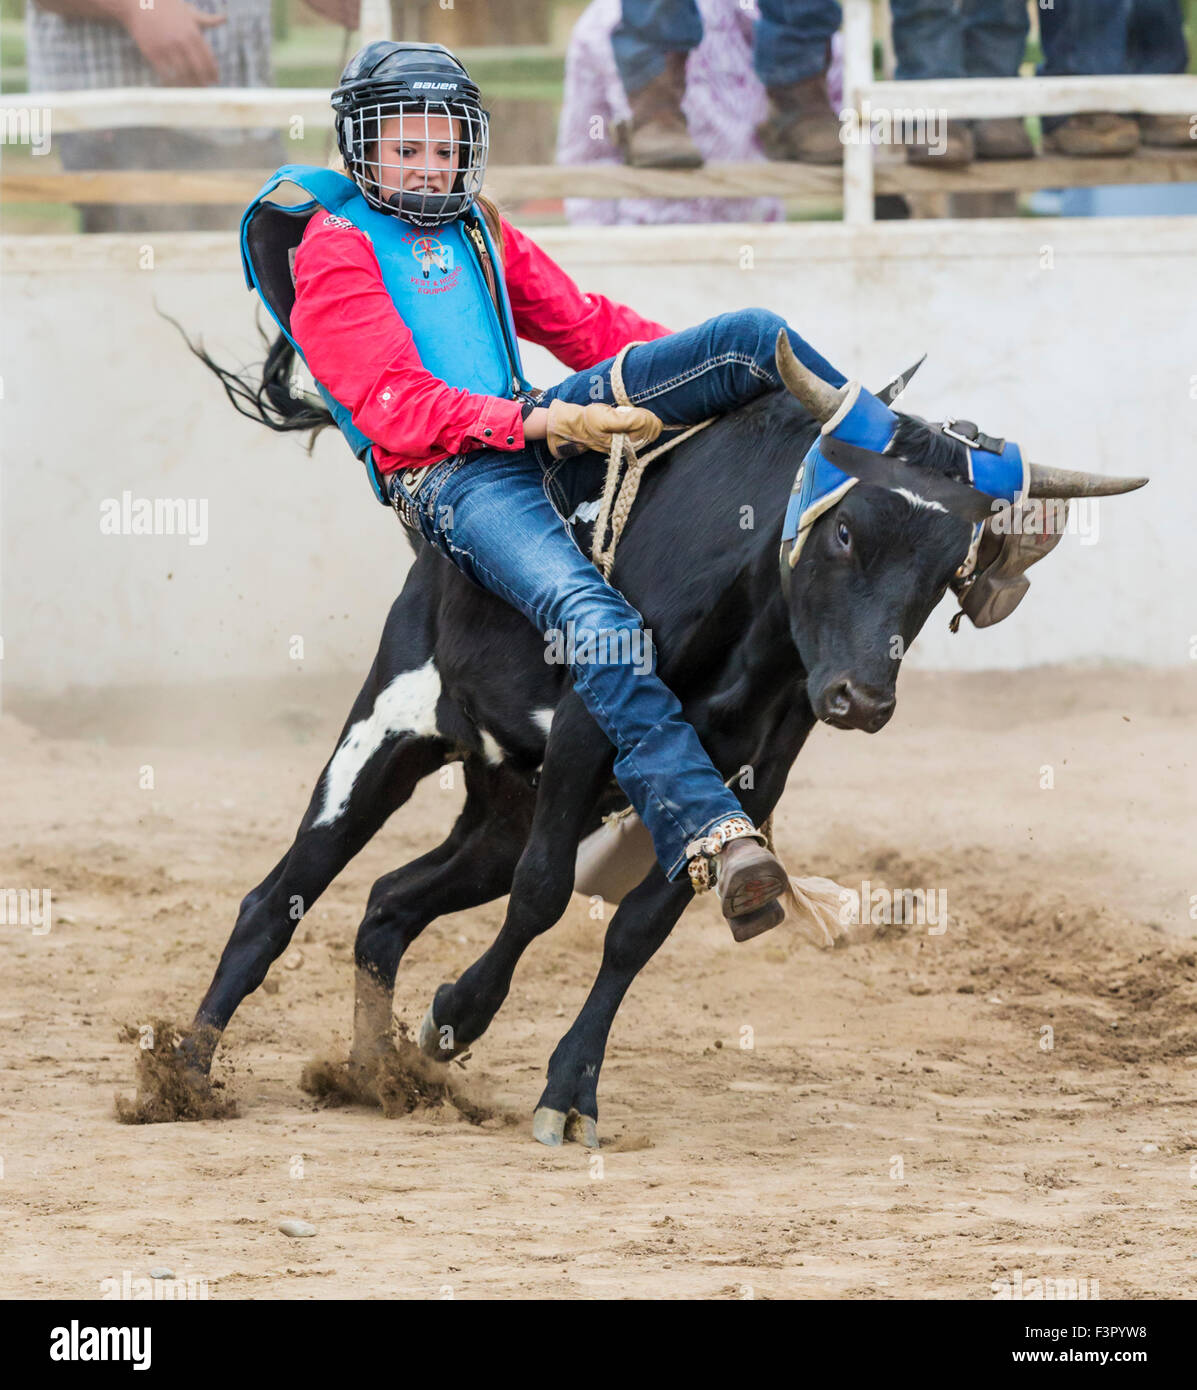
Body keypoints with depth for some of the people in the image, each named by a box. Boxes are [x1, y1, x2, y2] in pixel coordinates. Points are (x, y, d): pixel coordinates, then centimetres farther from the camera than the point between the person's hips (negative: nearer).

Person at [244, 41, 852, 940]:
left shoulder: (480, 233, 23)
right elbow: (397, 407, -11)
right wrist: (536, 421, -22)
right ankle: (710, 834, -45)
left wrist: (710, 370, 8)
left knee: (754, 335, -5)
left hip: (545, 425, 7)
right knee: (594, 617, -35)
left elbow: (587, 325, 22)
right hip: (447, 476, -7)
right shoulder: (333, 252, 1)